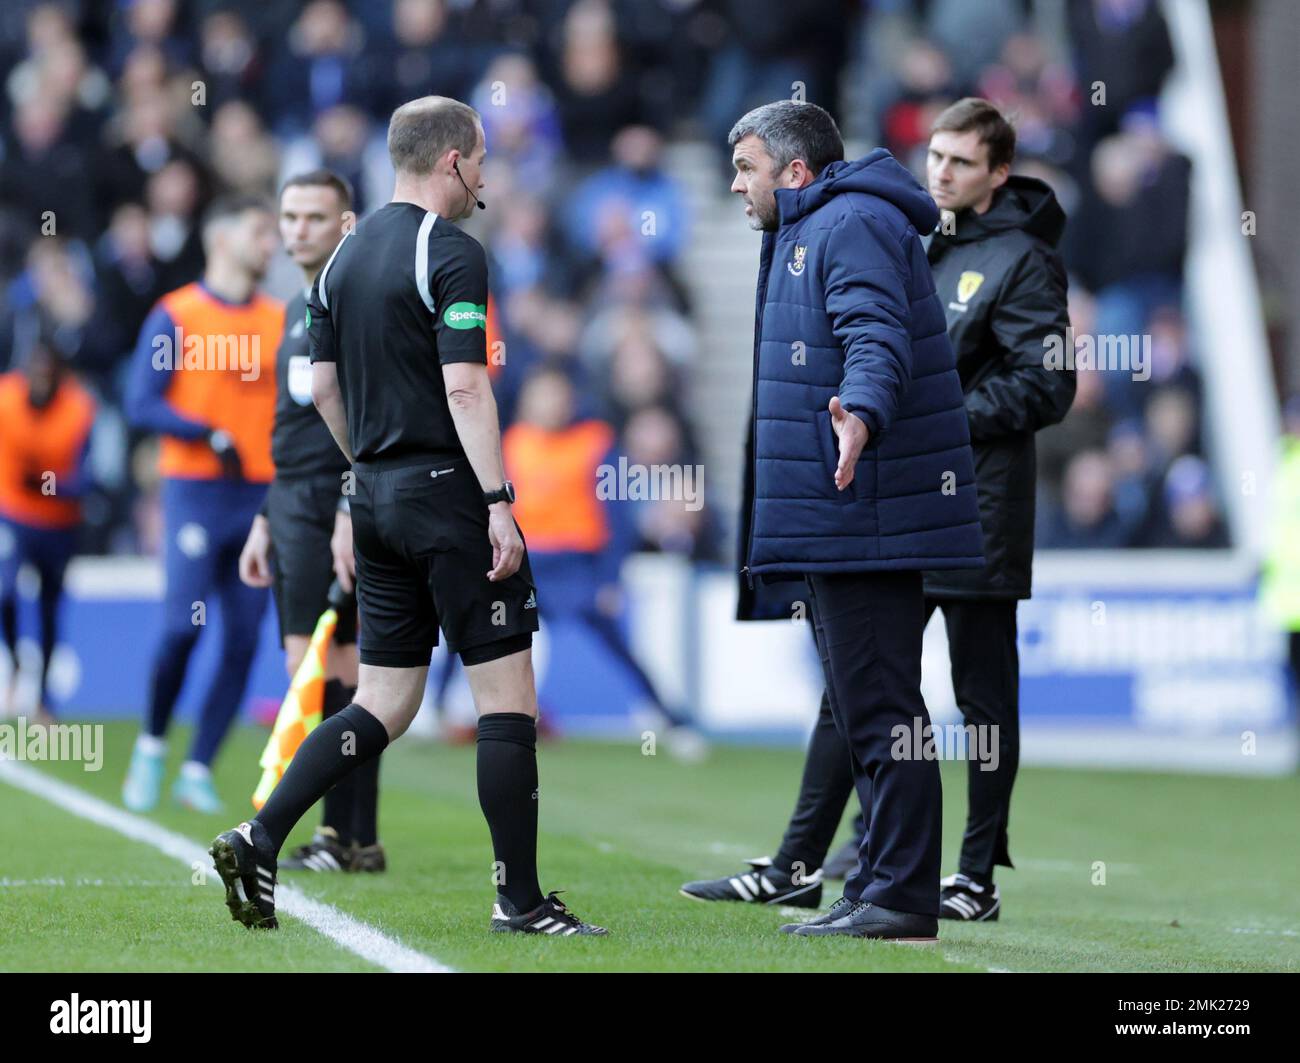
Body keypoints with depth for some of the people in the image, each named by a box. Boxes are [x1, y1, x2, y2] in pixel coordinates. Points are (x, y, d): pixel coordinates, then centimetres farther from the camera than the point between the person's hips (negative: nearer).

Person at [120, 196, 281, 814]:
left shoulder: (280, 320, 12)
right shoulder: (176, 315, -1)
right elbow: (141, 404, -6)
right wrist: (210, 436, -16)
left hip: (262, 491, 4)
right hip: (195, 489, -4)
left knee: (244, 642, -2)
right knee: (184, 626, -12)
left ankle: (198, 771, 6)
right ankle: (150, 748, 10)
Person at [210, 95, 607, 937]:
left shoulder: (347, 256, 13)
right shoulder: (451, 253, -11)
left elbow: (324, 387, 16)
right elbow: (465, 387, -19)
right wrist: (499, 502, -19)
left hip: (378, 500, 8)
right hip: (448, 493, -8)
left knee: (383, 704, 10)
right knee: (508, 695, -1)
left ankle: (258, 842, -2)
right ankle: (520, 899, -1)